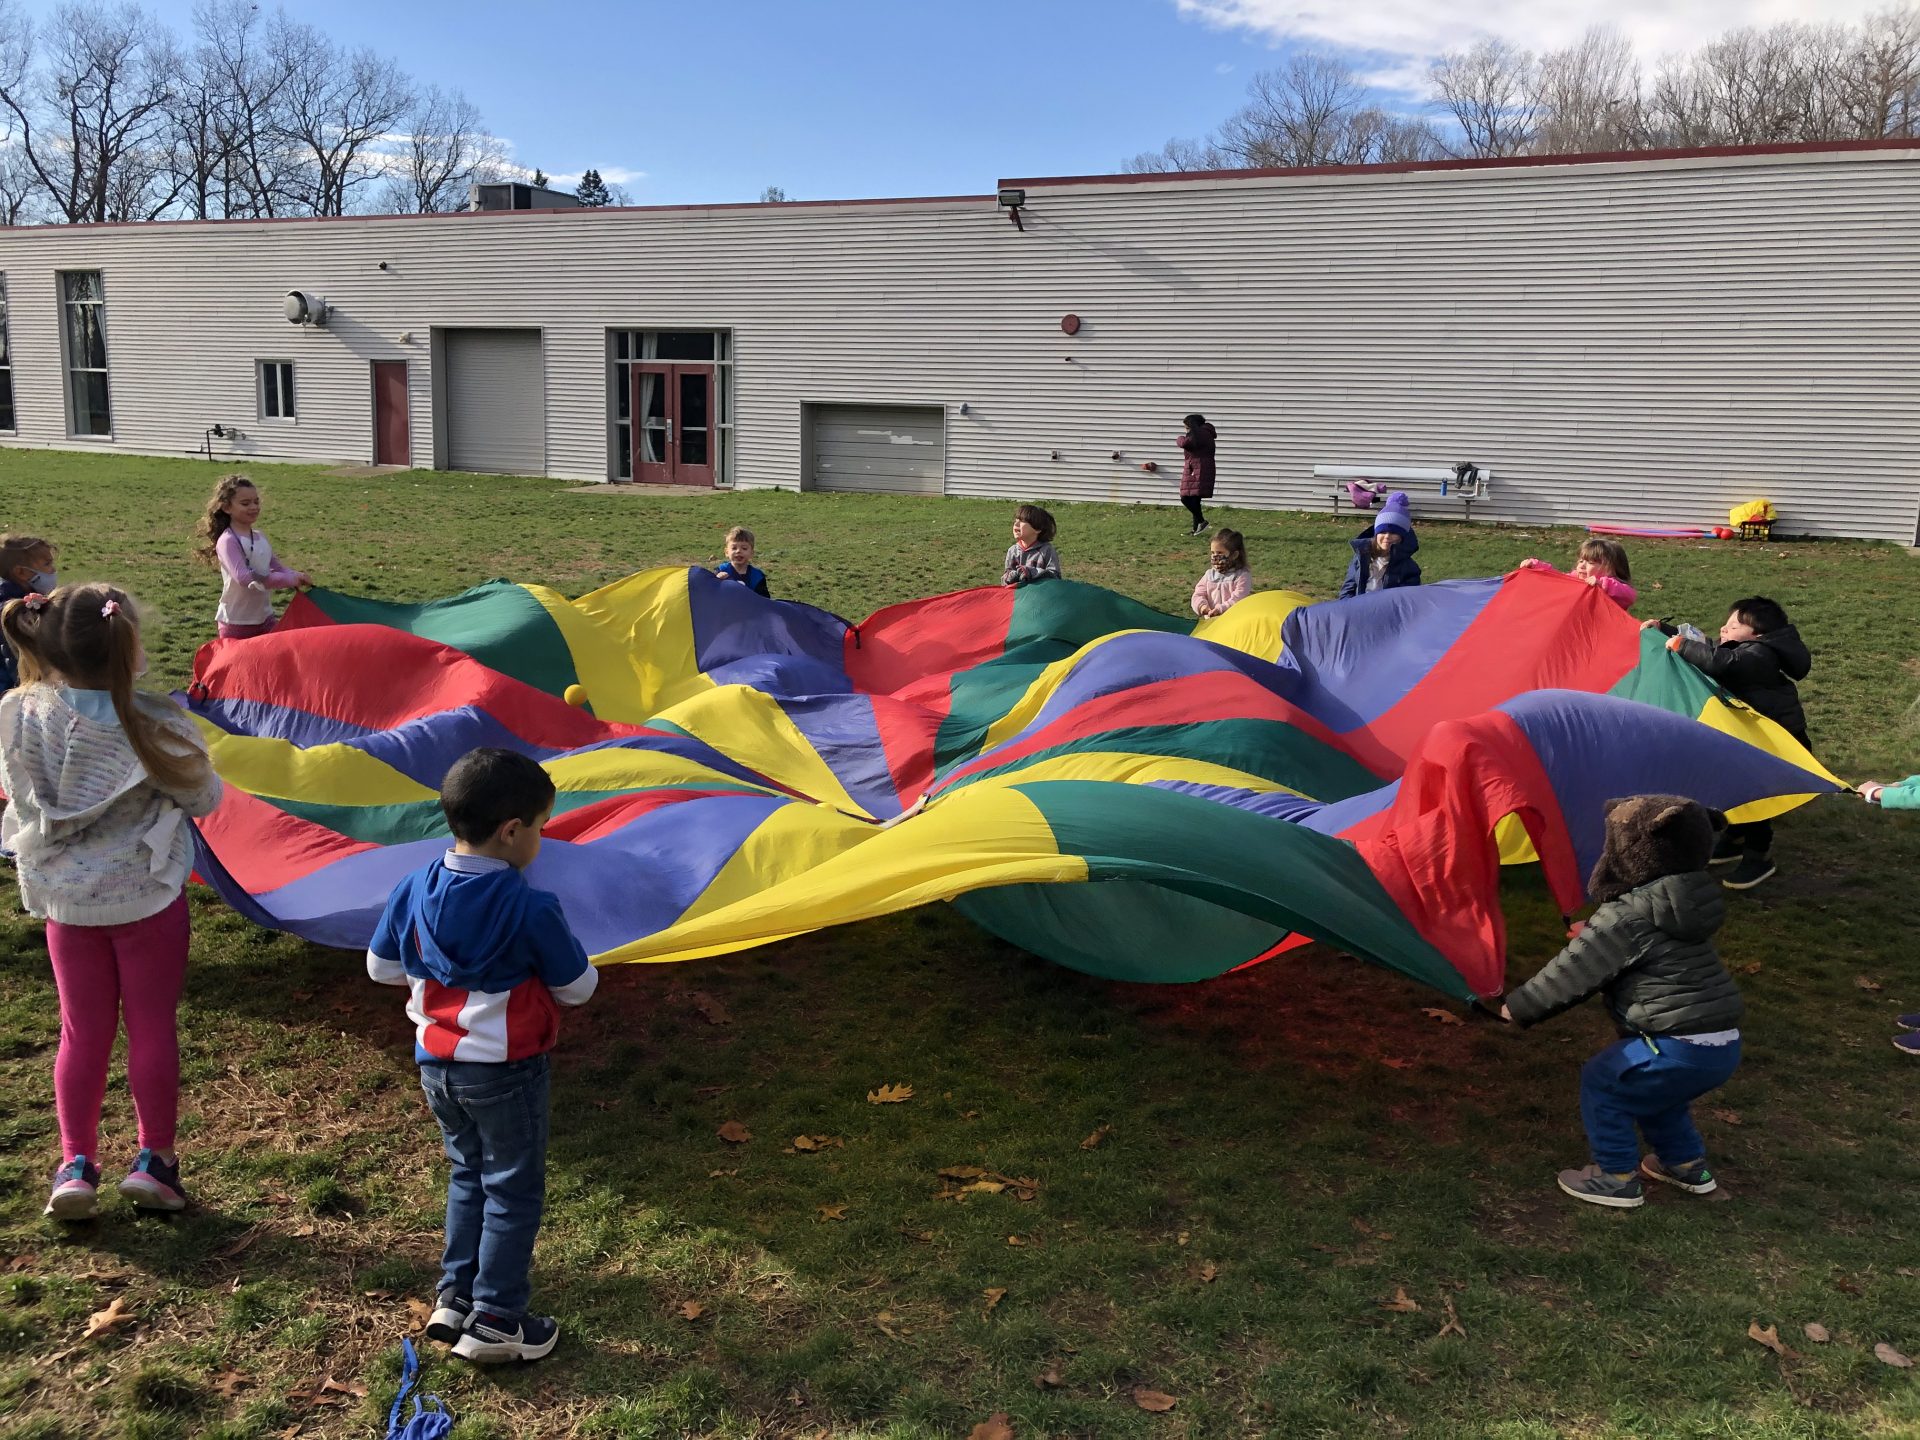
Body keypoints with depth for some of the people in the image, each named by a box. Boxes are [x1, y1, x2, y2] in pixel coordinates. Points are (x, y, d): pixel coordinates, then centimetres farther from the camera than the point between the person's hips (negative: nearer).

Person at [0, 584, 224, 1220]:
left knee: (83, 1032, 16)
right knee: (152, 1027, 11)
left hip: (65, 900, 3)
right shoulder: (154, 725, -23)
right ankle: (153, 1160, 19)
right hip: (147, 897, -3)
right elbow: (204, 797, -9)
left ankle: (75, 1166, 20)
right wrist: (188, 752, 8)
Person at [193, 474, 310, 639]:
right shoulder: (228, 541, -15)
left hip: (265, 619, 7)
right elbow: (244, 577, -27)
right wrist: (290, 580, -29)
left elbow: (277, 567, 13)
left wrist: (296, 576, -11)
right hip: (237, 624, -7)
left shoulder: (261, 536, 7)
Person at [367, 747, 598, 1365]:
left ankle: (455, 1297, 30)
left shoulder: (415, 890, -7)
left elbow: (381, 968, 7)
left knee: (468, 1174, 24)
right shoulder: (531, 909, -24)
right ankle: (495, 1322, 15)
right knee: (513, 1192, 10)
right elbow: (578, 988, -12)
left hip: (435, 1065, 6)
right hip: (503, 1072, -6)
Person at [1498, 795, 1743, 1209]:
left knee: (1601, 1082, 9)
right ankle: (1688, 1164, 40)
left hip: (1678, 1048, -9)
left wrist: (1518, 1006, 3)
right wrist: (1592, 936, 41)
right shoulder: (1688, 906, 11)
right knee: (1649, 1089, 31)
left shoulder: (1624, 918, -14)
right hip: (1725, 1048, 9)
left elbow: (1570, 975, -9)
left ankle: (1617, 1178, 14)